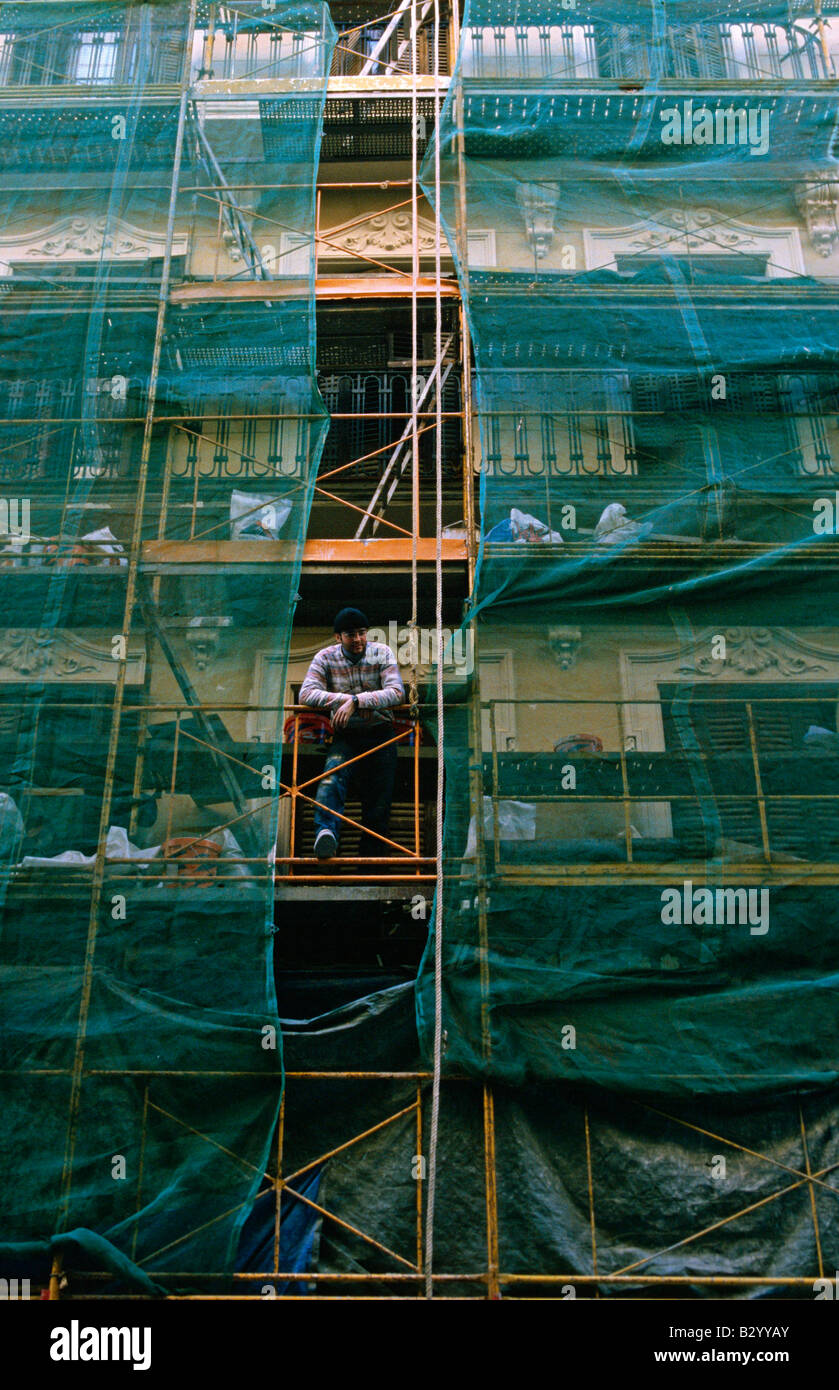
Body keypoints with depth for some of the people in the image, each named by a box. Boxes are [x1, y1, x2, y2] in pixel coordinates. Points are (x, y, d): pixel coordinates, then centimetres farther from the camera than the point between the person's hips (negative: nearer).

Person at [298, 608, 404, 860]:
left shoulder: (382, 653, -2)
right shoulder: (326, 657, 0)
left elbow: (396, 692, -16)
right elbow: (306, 694, -12)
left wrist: (356, 700, -26)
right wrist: (345, 699, -21)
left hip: (380, 735, 1)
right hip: (345, 736, -1)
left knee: (379, 801, -3)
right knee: (333, 773, -31)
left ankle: (370, 856, 8)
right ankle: (326, 832, -49)